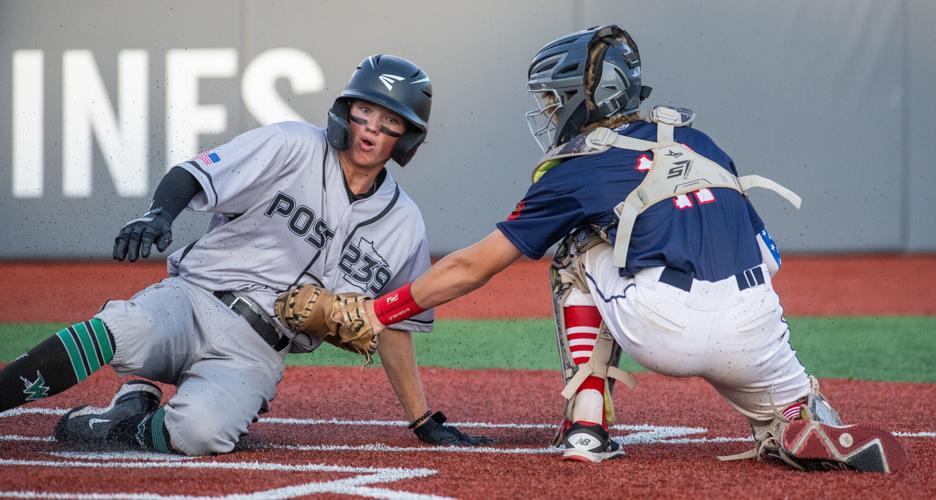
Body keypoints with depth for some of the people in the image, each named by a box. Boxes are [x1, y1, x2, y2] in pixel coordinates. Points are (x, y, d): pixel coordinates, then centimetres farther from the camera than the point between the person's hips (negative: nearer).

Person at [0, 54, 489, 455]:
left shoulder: (403, 224, 10)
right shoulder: (293, 146, 0)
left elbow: (393, 327, 20)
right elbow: (190, 176, -7)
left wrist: (425, 422, 18)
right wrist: (159, 214, -30)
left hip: (256, 355, 2)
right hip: (192, 299, -2)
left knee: (199, 432, -32)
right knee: (116, 330, -37)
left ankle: (126, 424, -4)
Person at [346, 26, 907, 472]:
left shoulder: (576, 172, 11)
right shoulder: (697, 141, 24)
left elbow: (473, 267, 13)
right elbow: (768, 256, 23)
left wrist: (377, 311, 20)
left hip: (662, 332, -3)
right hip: (754, 331, 3)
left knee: (579, 255, 25)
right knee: (792, 416, 29)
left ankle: (587, 423, 17)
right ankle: (808, 435, -8)